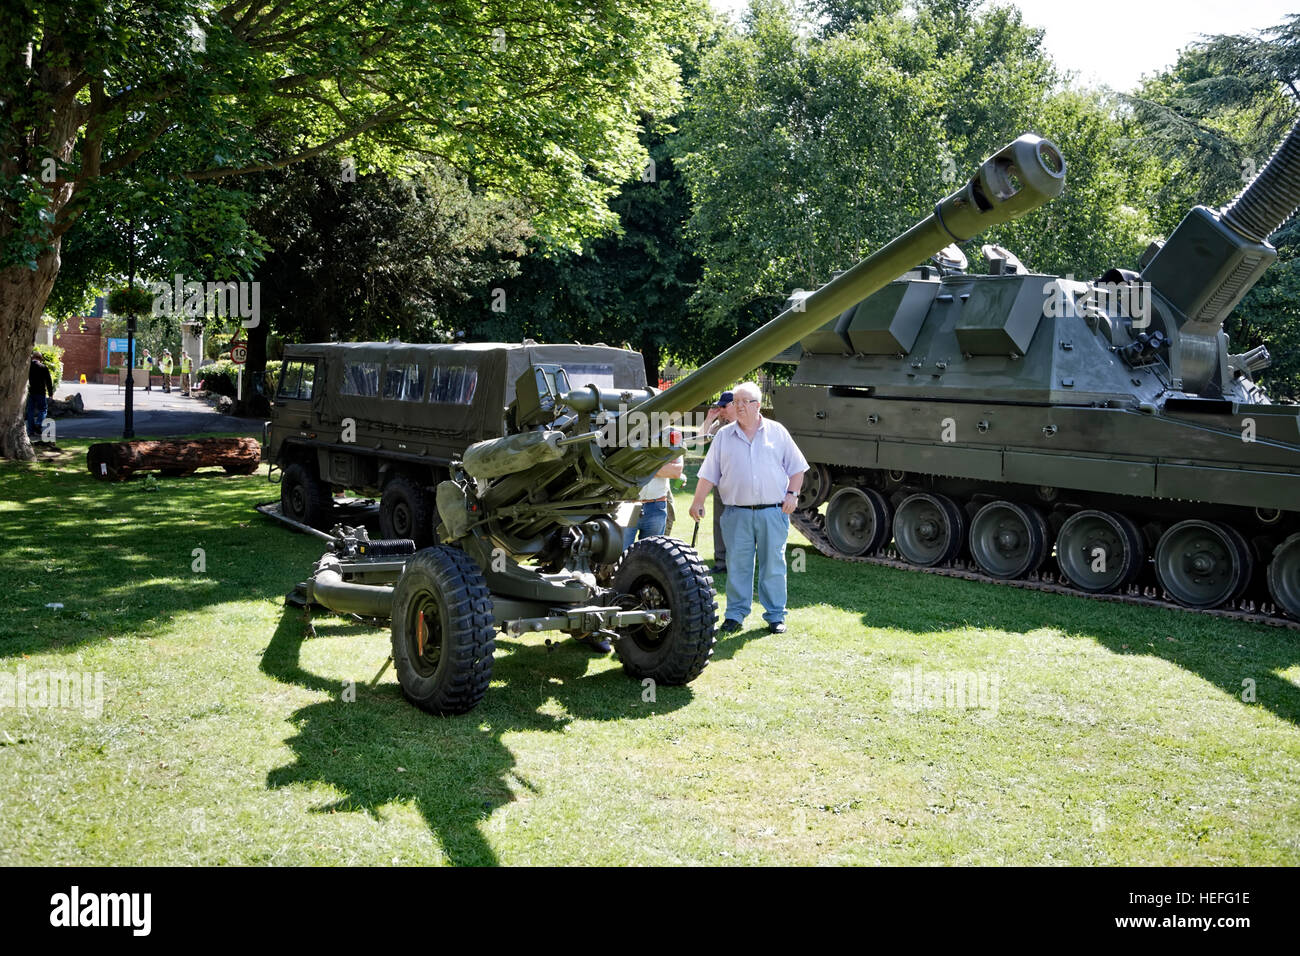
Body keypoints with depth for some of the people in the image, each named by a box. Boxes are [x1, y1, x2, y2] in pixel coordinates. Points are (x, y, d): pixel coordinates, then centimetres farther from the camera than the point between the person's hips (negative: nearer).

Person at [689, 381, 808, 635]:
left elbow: (796, 467, 10)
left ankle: (775, 616, 11)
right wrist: (698, 502, 1)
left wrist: (792, 494, -2)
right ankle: (735, 615, 13)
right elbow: (708, 474, 9)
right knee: (737, 566, 3)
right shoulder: (724, 436, 9)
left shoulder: (777, 432, 8)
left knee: (773, 565, 2)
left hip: (773, 512, -1)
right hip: (737, 513, 1)